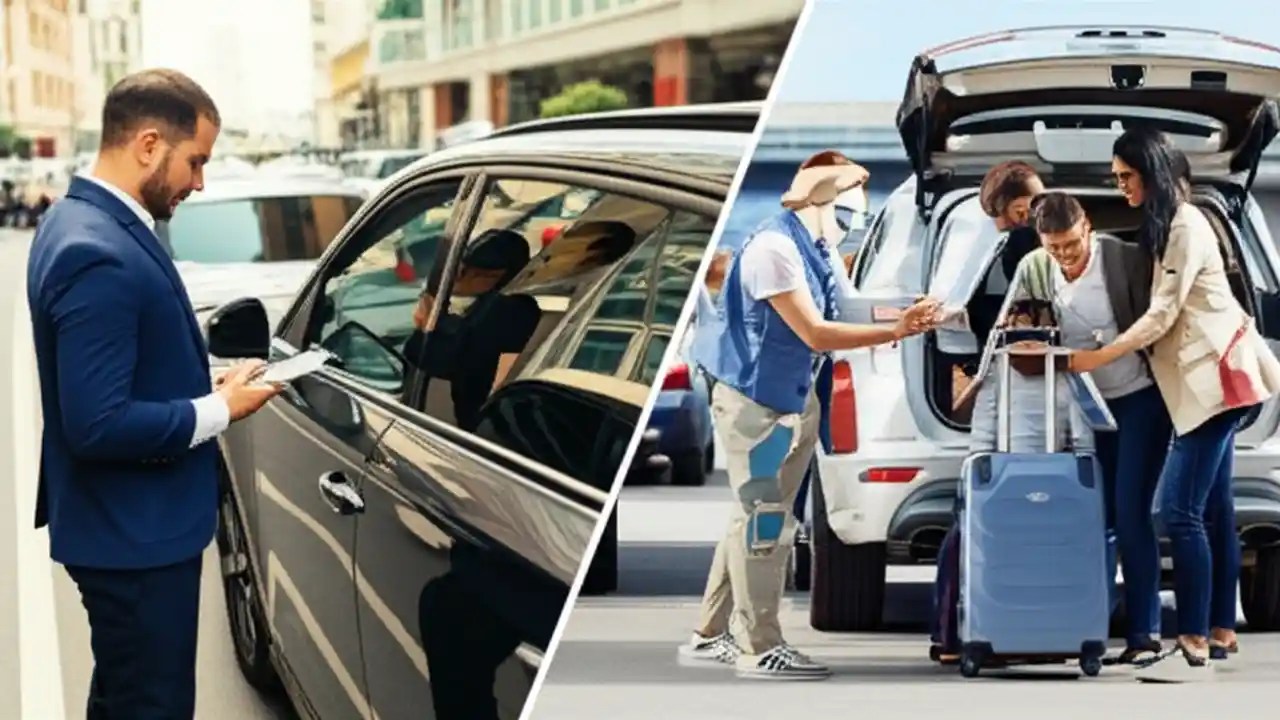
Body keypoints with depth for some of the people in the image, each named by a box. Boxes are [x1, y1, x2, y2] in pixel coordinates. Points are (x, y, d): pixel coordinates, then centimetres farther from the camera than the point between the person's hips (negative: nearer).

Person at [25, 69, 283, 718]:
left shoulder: (83, 222, 7)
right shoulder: (101, 257, -25)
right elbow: (97, 424, -29)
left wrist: (202, 385, 3)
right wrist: (217, 410, -18)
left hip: (125, 523, 11)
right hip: (136, 536, -11)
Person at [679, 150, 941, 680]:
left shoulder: (812, 248, 9)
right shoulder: (774, 246, -21)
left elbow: (821, 329, 7)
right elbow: (815, 334, -24)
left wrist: (900, 322, -3)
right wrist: (896, 331, -24)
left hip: (788, 399, 10)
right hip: (754, 401, -10)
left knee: (755, 517, 13)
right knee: (763, 521, -5)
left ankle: (712, 636, 21)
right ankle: (759, 648, 2)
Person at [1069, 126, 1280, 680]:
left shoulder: (1186, 226, -13)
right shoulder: (1162, 225, 18)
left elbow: (1163, 314, -16)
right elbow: (1160, 311, 17)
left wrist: (1097, 358, -16)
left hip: (1216, 374, -10)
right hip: (1205, 380, 10)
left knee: (1181, 510, -14)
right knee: (1212, 509, 12)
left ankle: (1193, 647, -15)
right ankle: (1221, 631, 17)